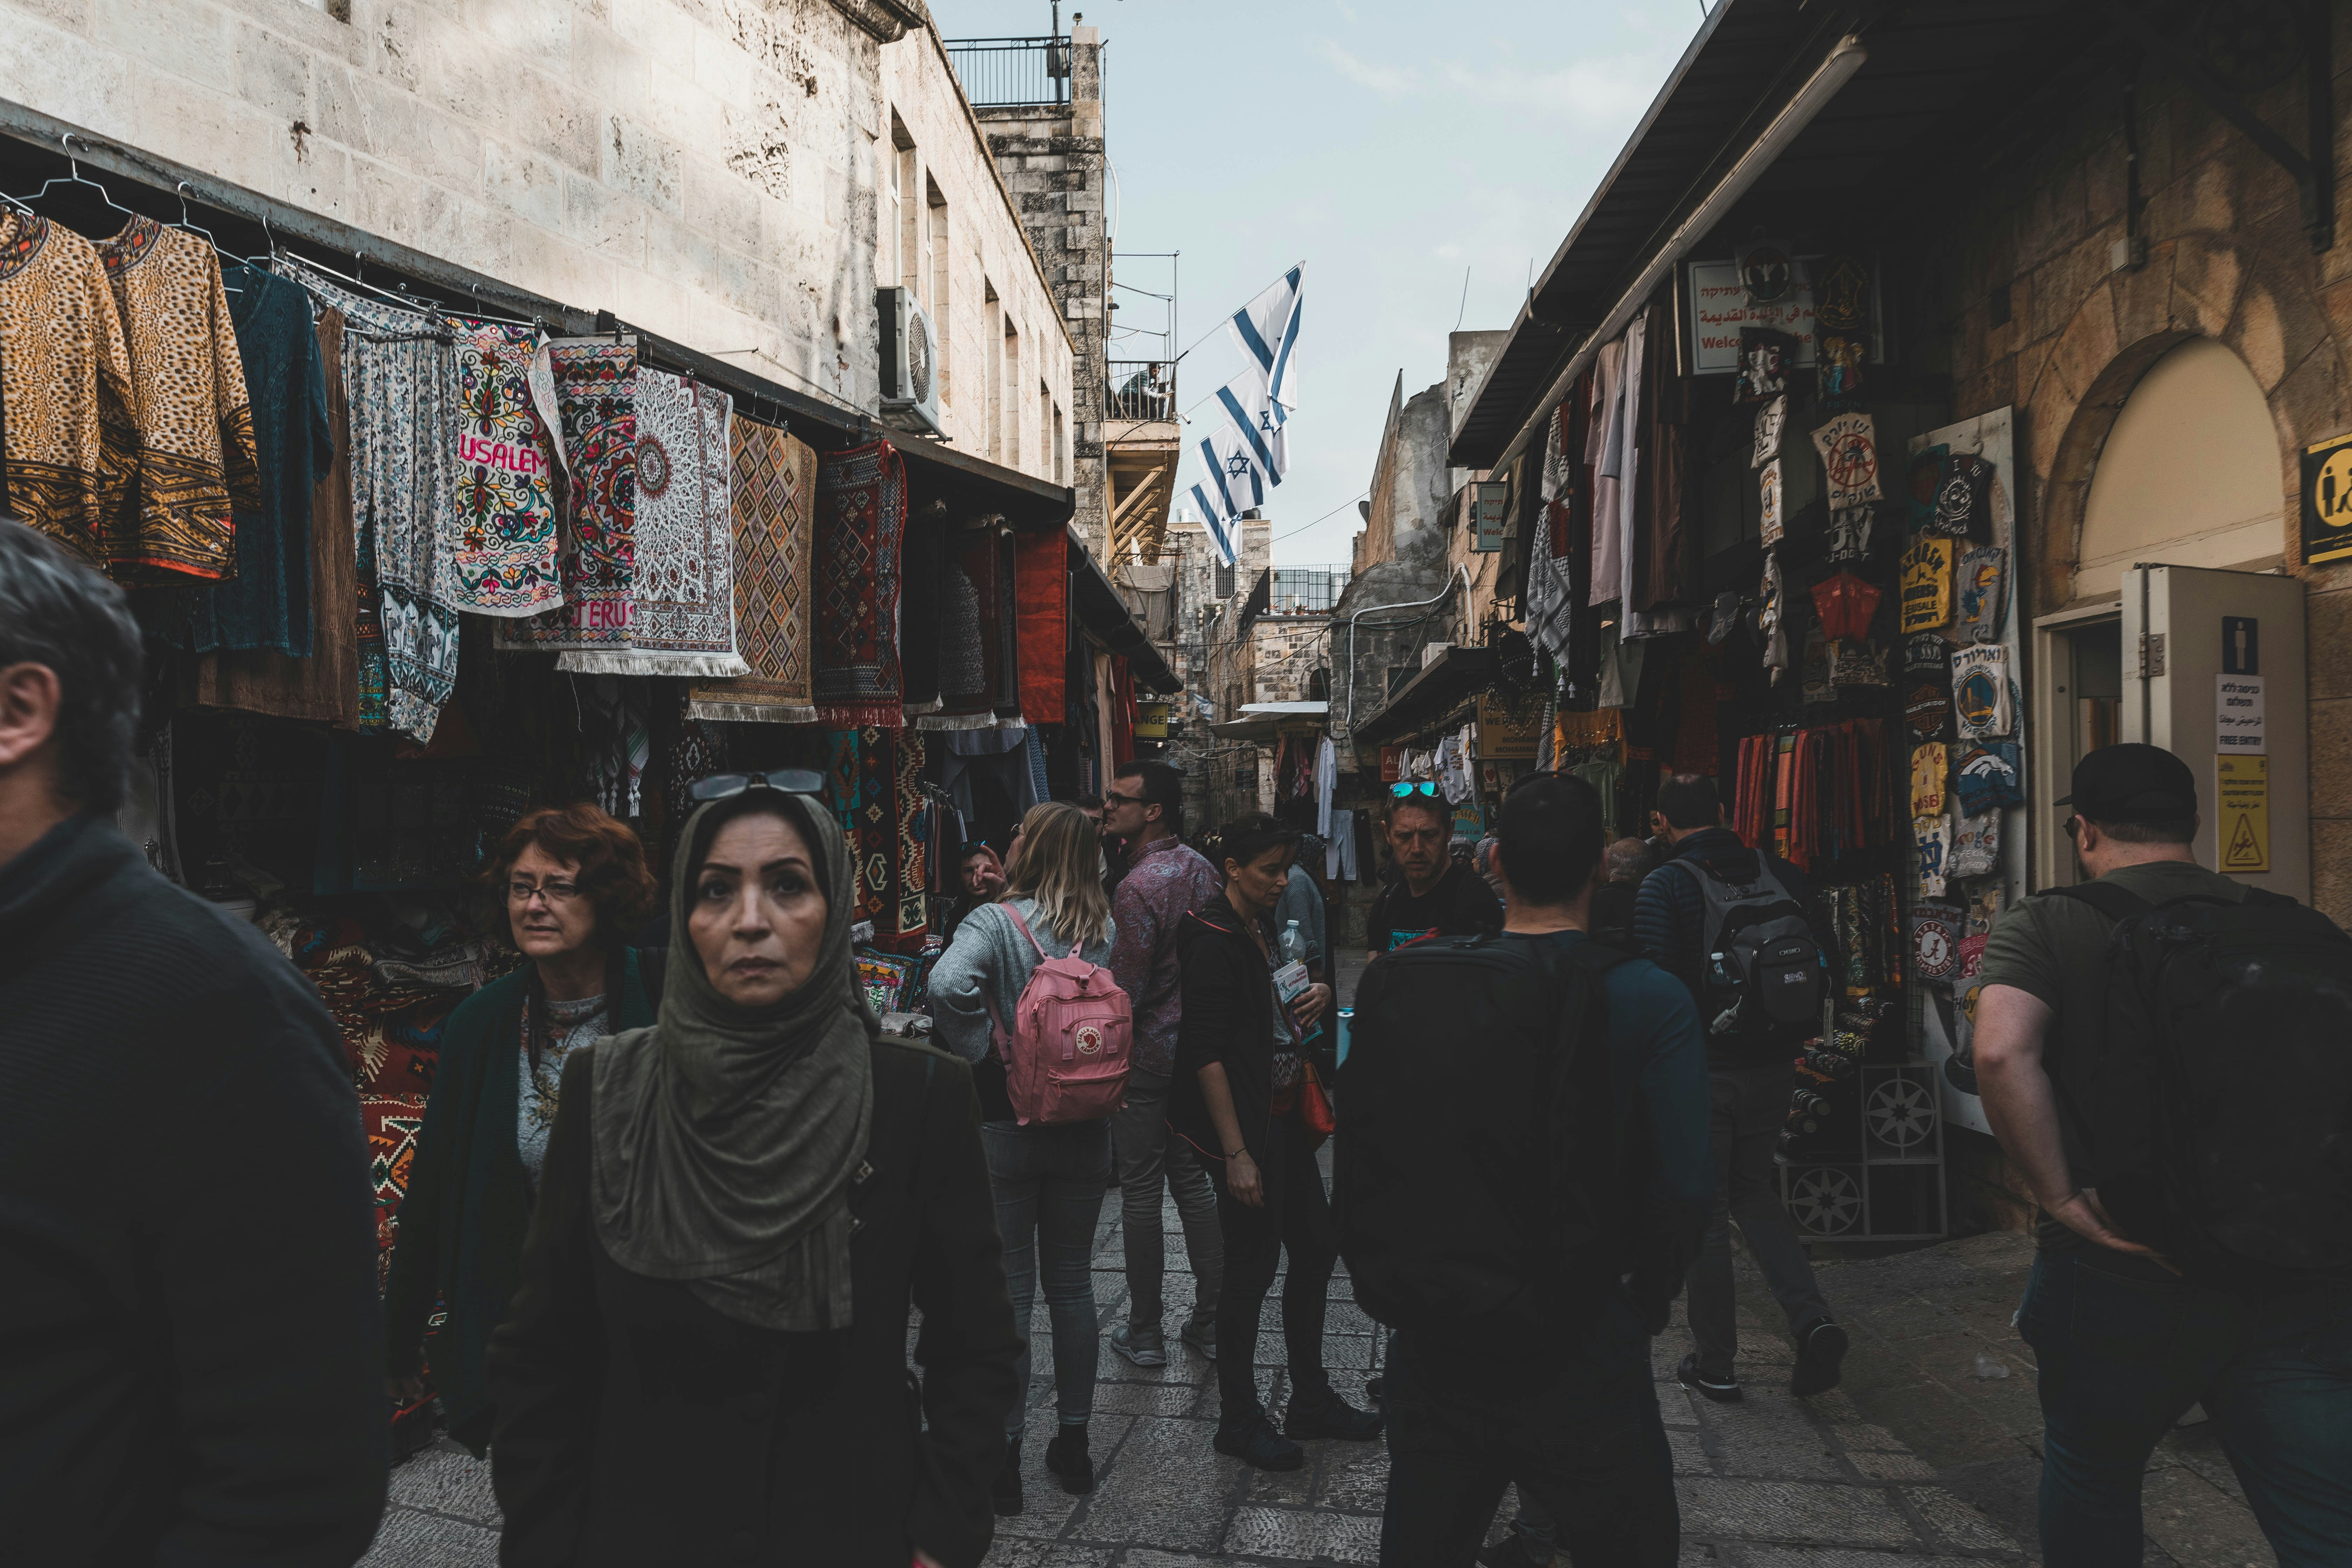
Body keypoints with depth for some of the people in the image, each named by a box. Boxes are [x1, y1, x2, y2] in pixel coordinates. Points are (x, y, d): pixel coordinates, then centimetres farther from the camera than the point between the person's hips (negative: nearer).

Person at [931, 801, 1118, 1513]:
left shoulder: (996, 921, -14)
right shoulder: (1106, 931, -1)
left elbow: (949, 984, -30)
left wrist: (986, 1060, -19)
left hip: (1007, 1127, -3)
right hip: (1086, 1130, 4)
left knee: (1009, 1288, 6)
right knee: (1072, 1280, 15)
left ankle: (1004, 1455, 15)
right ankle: (1074, 1441, 26)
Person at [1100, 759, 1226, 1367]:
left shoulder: (1138, 888, -20)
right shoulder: (1204, 868, 5)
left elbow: (1124, 991, -21)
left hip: (1146, 1056, -8)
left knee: (1140, 1191, 4)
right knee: (1194, 1182, 15)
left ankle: (1145, 1333, 15)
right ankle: (1212, 1321, 22)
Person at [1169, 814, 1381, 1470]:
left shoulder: (1261, 931, 12)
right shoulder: (1214, 940, -16)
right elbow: (1208, 1052, -21)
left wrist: (1318, 996, 4)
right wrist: (1236, 1153, -23)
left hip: (1284, 1117, 10)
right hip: (1246, 1126, -9)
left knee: (1317, 1247, 15)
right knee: (1252, 1268, 0)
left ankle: (1311, 1400, 31)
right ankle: (1239, 1421, 18)